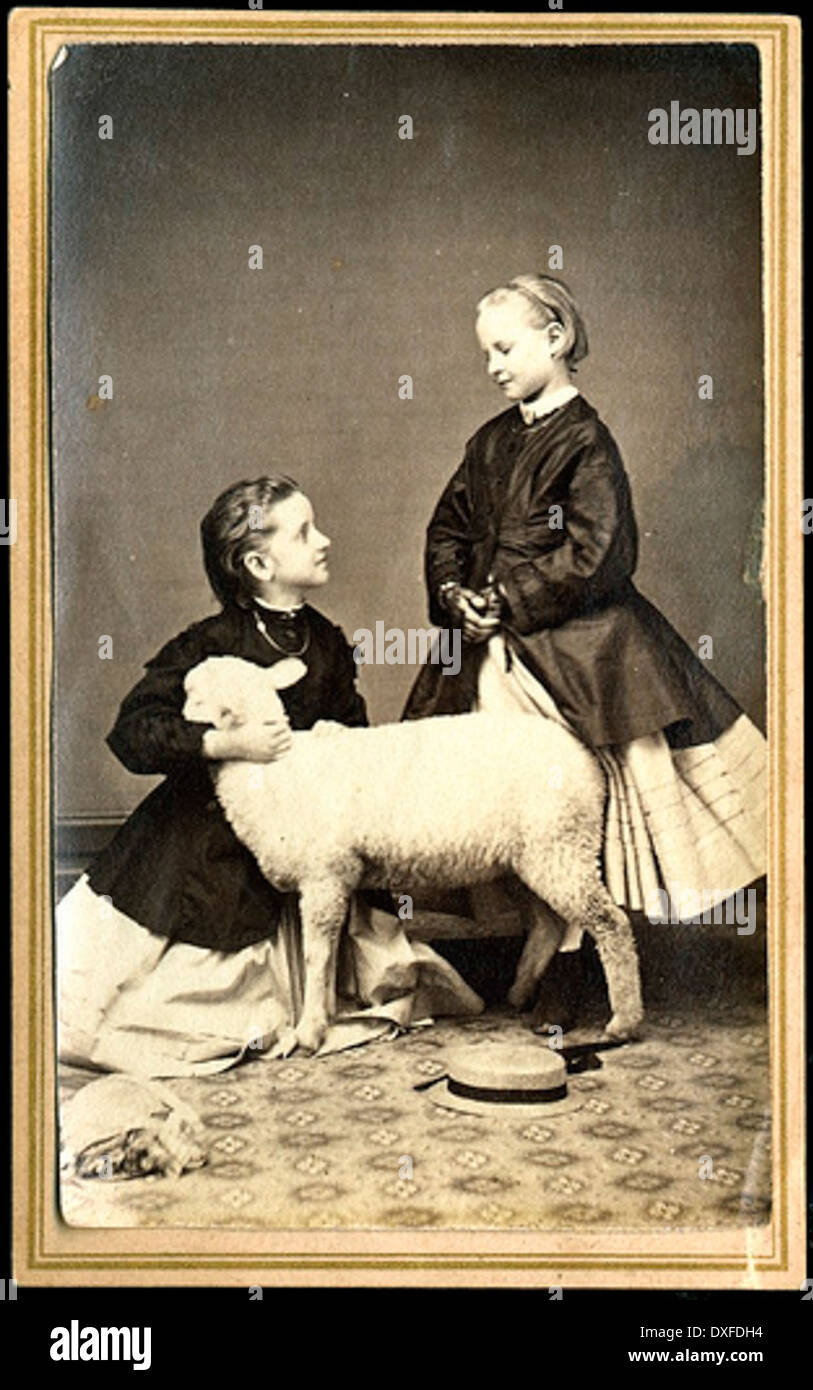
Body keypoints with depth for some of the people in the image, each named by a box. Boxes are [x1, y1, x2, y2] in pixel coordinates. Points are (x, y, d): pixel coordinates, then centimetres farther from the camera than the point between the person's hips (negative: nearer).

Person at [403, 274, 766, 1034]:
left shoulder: (584, 443, -8)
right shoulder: (492, 441, 14)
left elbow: (594, 558, -15)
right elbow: (447, 527, 17)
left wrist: (508, 602, -12)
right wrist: (455, 595, -1)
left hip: (570, 651, -7)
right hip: (493, 650, 7)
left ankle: (565, 970, 5)